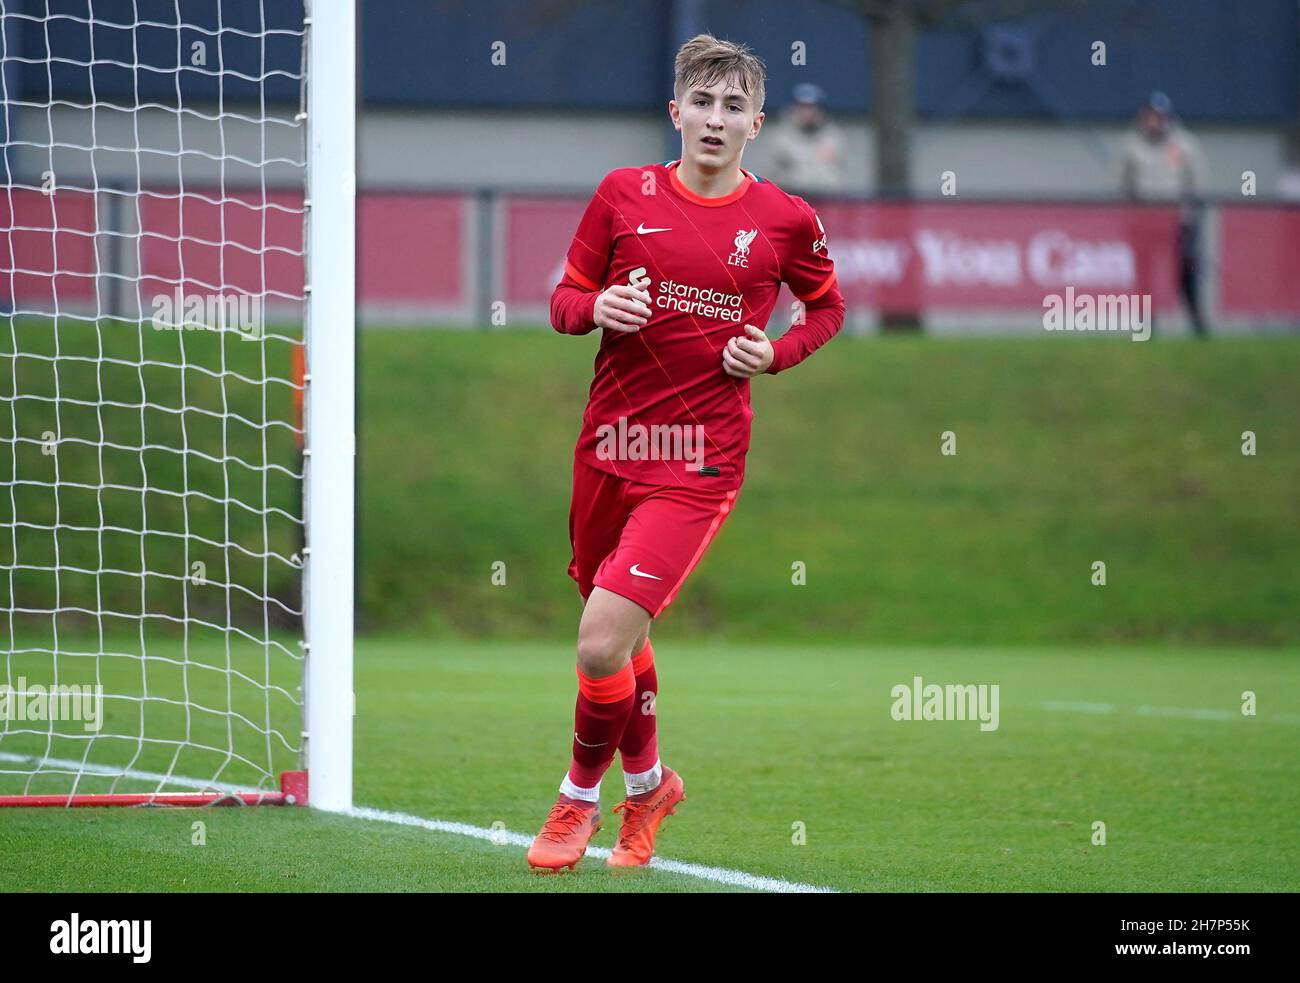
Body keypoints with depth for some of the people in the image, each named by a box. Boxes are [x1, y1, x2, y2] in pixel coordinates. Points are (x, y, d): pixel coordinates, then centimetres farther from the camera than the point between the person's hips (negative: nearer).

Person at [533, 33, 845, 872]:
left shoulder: (786, 221, -1)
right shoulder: (624, 194, 3)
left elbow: (828, 305, 16)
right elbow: (565, 300, 10)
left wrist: (777, 353, -2)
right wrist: (596, 308, -13)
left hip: (699, 463, -3)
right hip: (608, 447, 3)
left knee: (602, 643, -15)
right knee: (620, 639, 17)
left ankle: (579, 799, 10)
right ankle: (647, 784, 43)